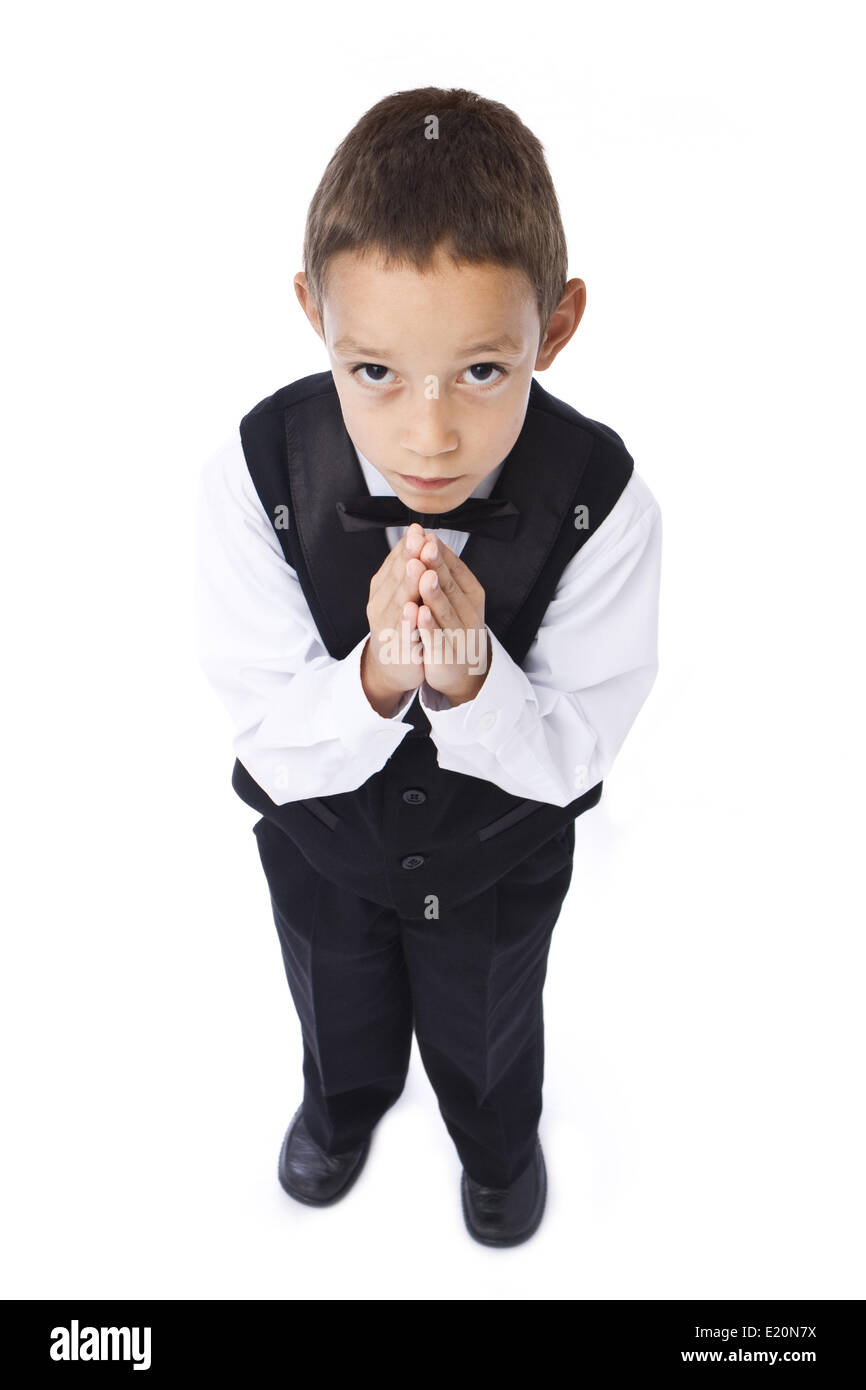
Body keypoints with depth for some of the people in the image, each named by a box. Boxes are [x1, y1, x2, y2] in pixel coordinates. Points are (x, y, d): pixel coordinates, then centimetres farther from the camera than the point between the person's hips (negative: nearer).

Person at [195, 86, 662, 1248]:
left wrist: (470, 679, -44)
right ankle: (346, 1097, 72)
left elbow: (573, 756, -23)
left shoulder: (603, 504, -33)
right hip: (319, 843, 1)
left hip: (502, 856, 0)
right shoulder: (254, 476, -31)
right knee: (339, 1008, 34)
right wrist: (376, 676, -45)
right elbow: (275, 747, -24)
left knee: (487, 1032, 31)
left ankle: (498, 1143, 69)